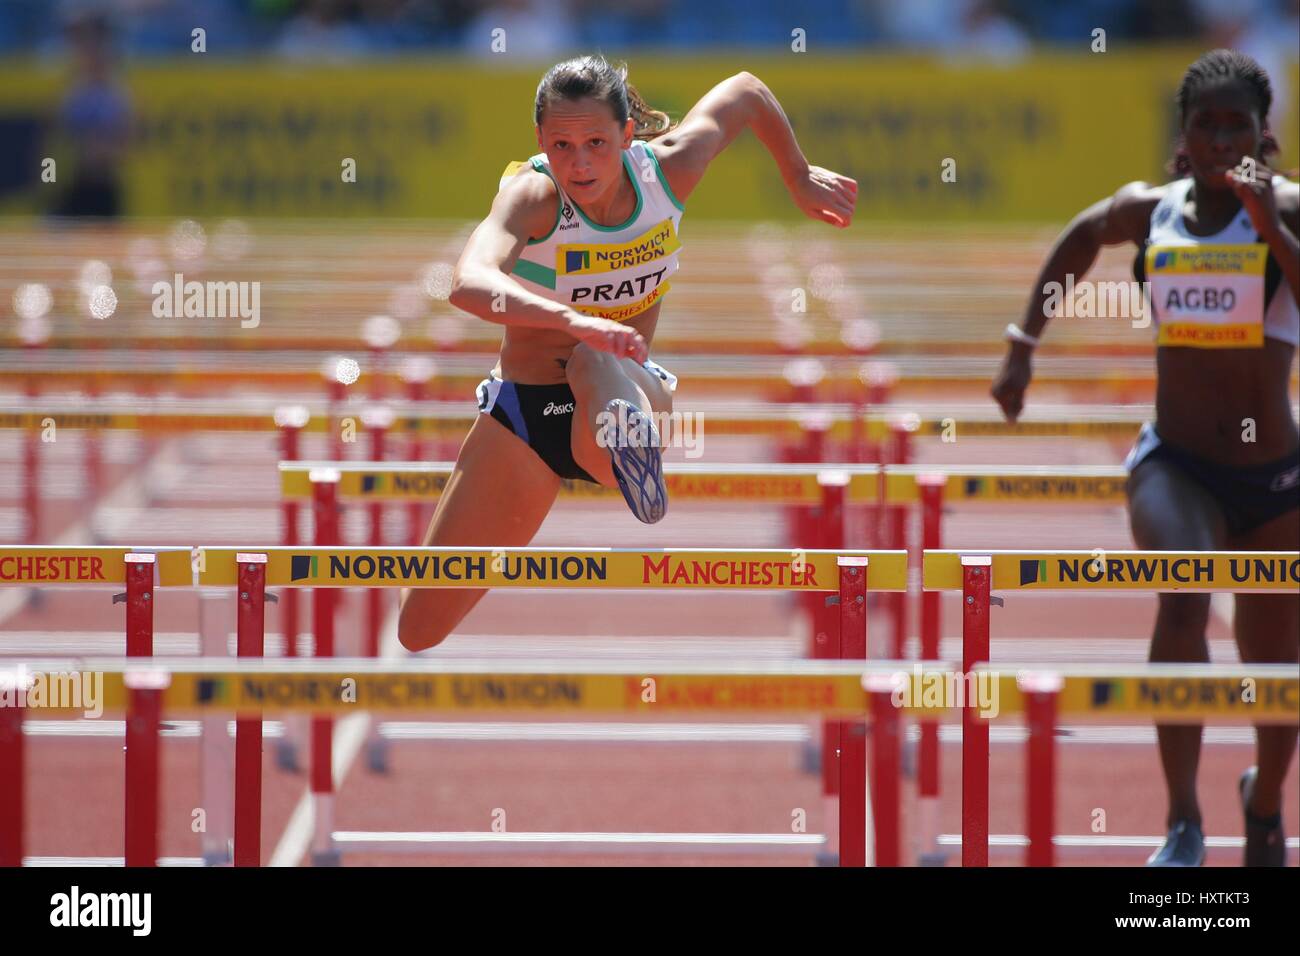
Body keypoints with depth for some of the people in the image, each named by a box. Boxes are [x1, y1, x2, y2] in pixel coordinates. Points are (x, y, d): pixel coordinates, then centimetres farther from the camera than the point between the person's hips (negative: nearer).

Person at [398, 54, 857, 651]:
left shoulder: (668, 169, -13)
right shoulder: (533, 196, -24)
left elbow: (745, 93, 9)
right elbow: (468, 285, -47)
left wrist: (799, 178, 20)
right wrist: (574, 320, -62)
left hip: (627, 391, 1)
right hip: (524, 412, -1)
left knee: (596, 364, -38)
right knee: (422, 631, 1)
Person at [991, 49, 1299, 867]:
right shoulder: (1149, 210, 1)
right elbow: (1081, 238, 23)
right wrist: (1025, 347, 23)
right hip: (1174, 463, 0)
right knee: (1182, 600, -30)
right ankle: (1183, 822, -29)